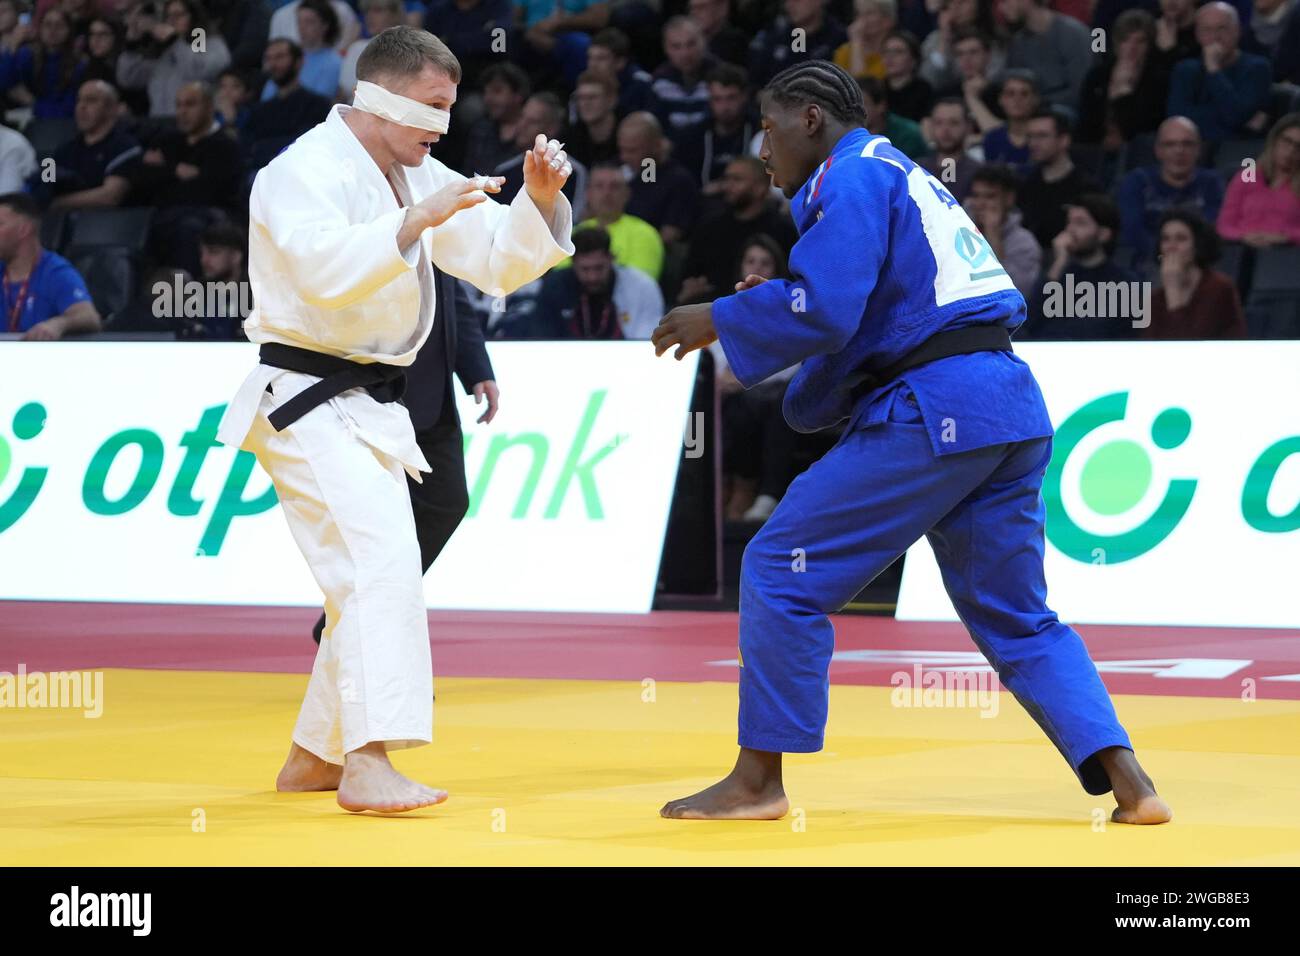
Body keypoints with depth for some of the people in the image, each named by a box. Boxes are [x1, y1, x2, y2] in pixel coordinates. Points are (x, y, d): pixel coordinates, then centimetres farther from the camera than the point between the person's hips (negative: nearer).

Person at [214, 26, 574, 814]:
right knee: (383, 564, -24)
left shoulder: (417, 176, 12)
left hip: (370, 408, 10)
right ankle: (369, 764, -31)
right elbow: (326, 267, -31)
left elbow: (500, 262, 11)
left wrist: (540, 199, -6)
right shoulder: (308, 171, -14)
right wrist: (415, 221, -38)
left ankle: (314, 757, 28)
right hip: (307, 403, -10)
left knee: (367, 580, 16)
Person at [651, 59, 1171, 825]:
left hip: (935, 412, -9)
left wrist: (719, 321, -3)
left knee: (783, 572, -1)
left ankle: (756, 782, 2)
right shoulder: (906, 176, 26)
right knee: (1017, 619, 15)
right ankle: (1129, 783, 2)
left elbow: (822, 309, -16)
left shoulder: (850, 179, -5)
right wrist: (770, 306, 19)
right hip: (1013, 411, 9)